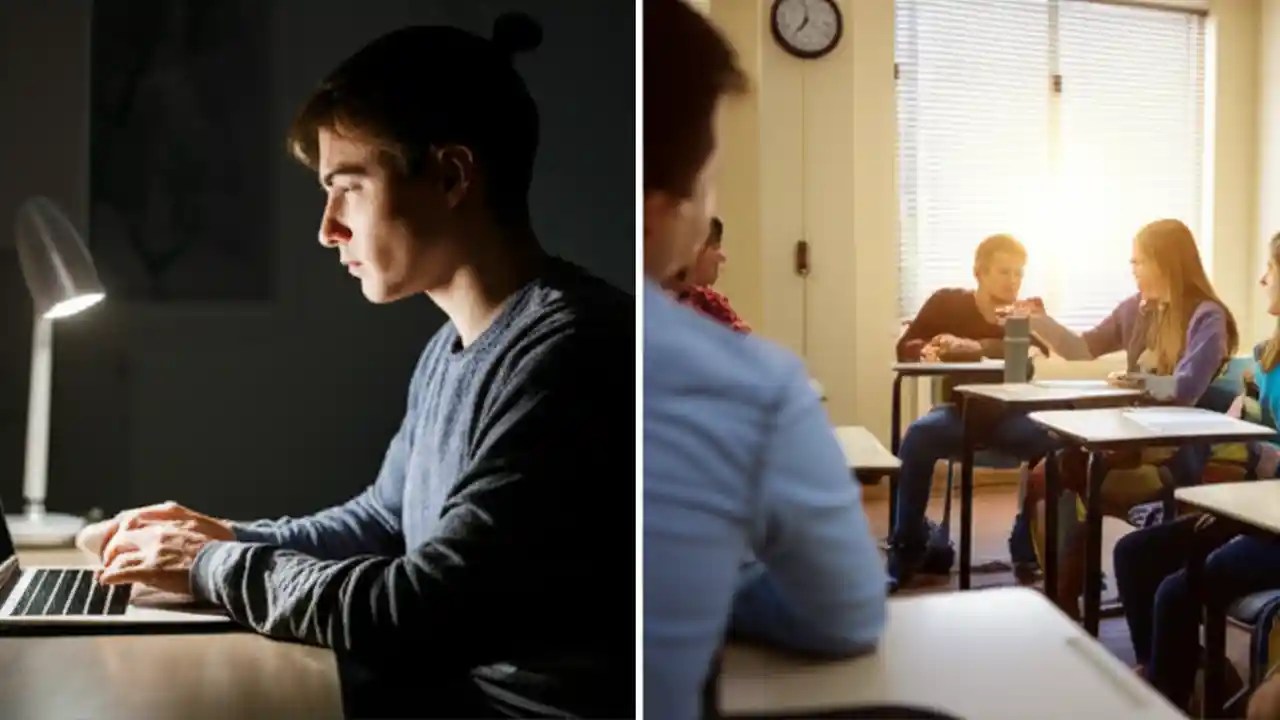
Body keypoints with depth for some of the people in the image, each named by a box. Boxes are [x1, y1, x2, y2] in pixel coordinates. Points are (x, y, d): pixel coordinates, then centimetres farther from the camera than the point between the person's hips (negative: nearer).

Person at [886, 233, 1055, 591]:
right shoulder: (948, 302, 4)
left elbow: (1037, 354, -17)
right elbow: (906, 347, 3)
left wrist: (974, 348, -30)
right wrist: (926, 351, -23)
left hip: (1009, 415, 1)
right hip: (959, 410, 0)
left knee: (1052, 442, -32)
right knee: (918, 436, -34)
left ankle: (1027, 548, -12)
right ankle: (908, 550, -20)